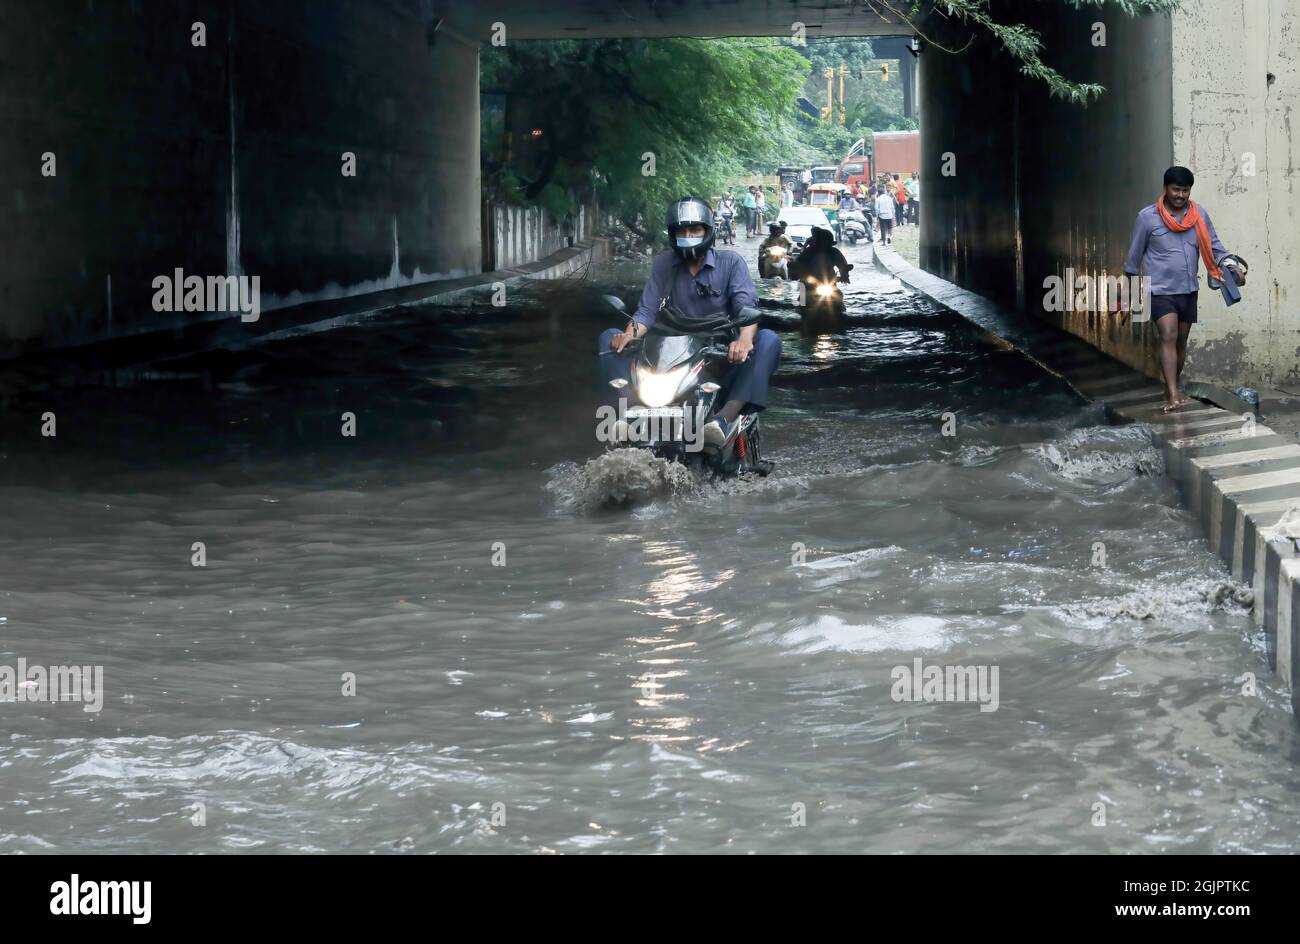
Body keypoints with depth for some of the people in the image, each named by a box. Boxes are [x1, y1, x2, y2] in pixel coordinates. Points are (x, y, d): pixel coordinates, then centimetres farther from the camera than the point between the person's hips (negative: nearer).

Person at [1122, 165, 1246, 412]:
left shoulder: (1199, 215, 1)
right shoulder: (1147, 217, -8)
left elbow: (1214, 247, 5)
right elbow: (1134, 256, 1)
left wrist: (1233, 266, -14)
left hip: (1188, 290, 5)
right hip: (1161, 290, -5)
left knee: (1181, 341, 12)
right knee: (1169, 337, -19)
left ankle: (1170, 390, 27)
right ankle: (1173, 396, -27)